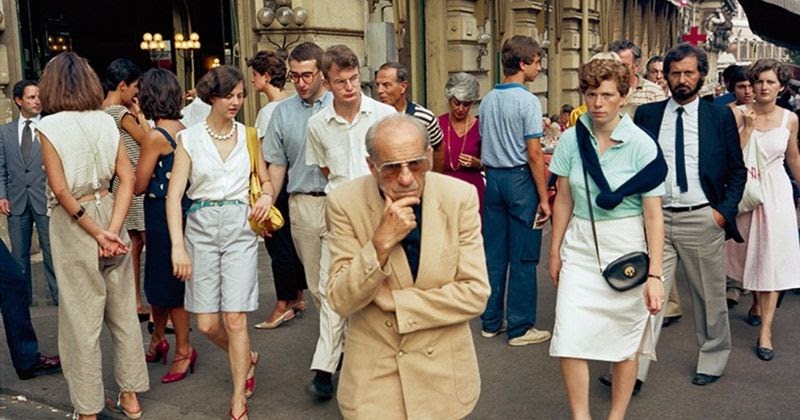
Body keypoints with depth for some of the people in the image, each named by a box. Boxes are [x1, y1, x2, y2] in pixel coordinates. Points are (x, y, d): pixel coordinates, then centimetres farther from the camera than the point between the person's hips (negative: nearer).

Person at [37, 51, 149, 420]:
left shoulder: (49, 126, -10)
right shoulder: (106, 121, 1)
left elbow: (60, 190, -15)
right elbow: (127, 179, -5)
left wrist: (96, 233, -9)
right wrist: (112, 229, -10)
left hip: (72, 224, -4)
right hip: (108, 213, 4)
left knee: (82, 319, 6)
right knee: (123, 310, 14)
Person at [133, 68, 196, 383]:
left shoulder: (155, 136, -17)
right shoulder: (183, 130, 4)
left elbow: (139, 186, -13)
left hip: (162, 212, -8)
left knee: (167, 285, 5)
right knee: (158, 280, 20)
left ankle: (183, 350, 17)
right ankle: (158, 340, 35)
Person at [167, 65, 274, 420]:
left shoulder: (248, 136, 8)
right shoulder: (189, 138, 2)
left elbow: (266, 180, 19)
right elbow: (174, 194, -3)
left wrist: (267, 196, -6)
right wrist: (177, 246, -12)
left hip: (239, 227, 0)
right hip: (201, 228, 0)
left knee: (235, 318, -6)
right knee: (207, 324, 1)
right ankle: (246, 358, 32)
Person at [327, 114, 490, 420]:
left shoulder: (460, 197, -12)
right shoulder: (346, 203, -13)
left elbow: (475, 294, -12)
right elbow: (341, 301, -14)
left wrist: (394, 301, -16)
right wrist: (381, 242, -27)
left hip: (444, 371, 1)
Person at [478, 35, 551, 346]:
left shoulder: (487, 101, 9)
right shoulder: (527, 101, -12)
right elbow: (533, 154, -14)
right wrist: (543, 198, -10)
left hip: (493, 179, 7)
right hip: (520, 179, -7)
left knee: (494, 253, 11)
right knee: (522, 257, 1)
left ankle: (490, 322, 20)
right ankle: (519, 328, 8)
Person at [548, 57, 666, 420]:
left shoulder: (642, 145, -10)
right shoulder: (572, 139, -2)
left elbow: (653, 215, -10)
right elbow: (563, 200, 6)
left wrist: (654, 274, -14)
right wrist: (555, 252, 7)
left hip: (626, 250, -2)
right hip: (580, 247, 2)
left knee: (624, 341, 9)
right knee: (570, 339, -6)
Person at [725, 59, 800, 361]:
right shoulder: (739, 114, -6)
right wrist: (748, 127, -20)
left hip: (775, 190, 0)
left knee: (772, 257, -3)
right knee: (750, 251, 14)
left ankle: (765, 330, -1)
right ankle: (758, 301, 42)